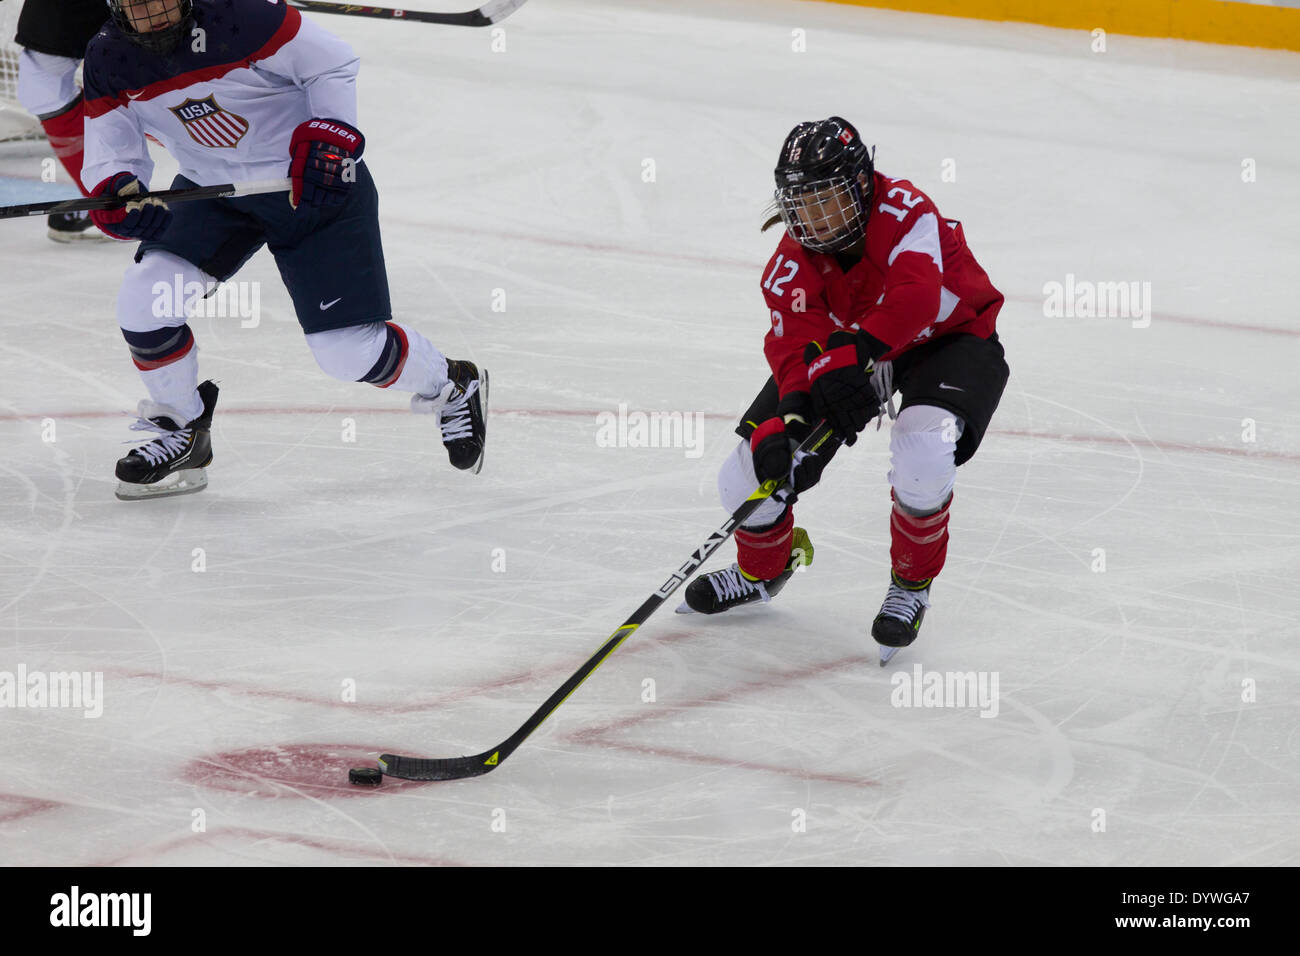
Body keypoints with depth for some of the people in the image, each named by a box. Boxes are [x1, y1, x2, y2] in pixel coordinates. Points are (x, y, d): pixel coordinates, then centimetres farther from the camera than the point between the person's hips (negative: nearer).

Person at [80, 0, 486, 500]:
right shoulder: (108, 60, -12)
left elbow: (333, 62, -16)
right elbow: (109, 149, -9)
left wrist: (330, 136, -27)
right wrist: (116, 193, -31)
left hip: (316, 183, -5)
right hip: (211, 187, 5)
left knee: (348, 352, -6)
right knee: (143, 299, -15)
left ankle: (453, 386, 26)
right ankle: (182, 432, 11)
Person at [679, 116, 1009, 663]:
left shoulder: (902, 209, -30)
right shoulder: (791, 263, -16)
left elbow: (914, 298, -46)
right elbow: (795, 342, -27)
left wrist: (850, 353, -57)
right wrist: (787, 418, -46)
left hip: (950, 338, -5)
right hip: (849, 347, 5)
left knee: (923, 450, -36)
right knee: (759, 457, -6)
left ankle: (911, 587, -9)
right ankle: (761, 571, 28)